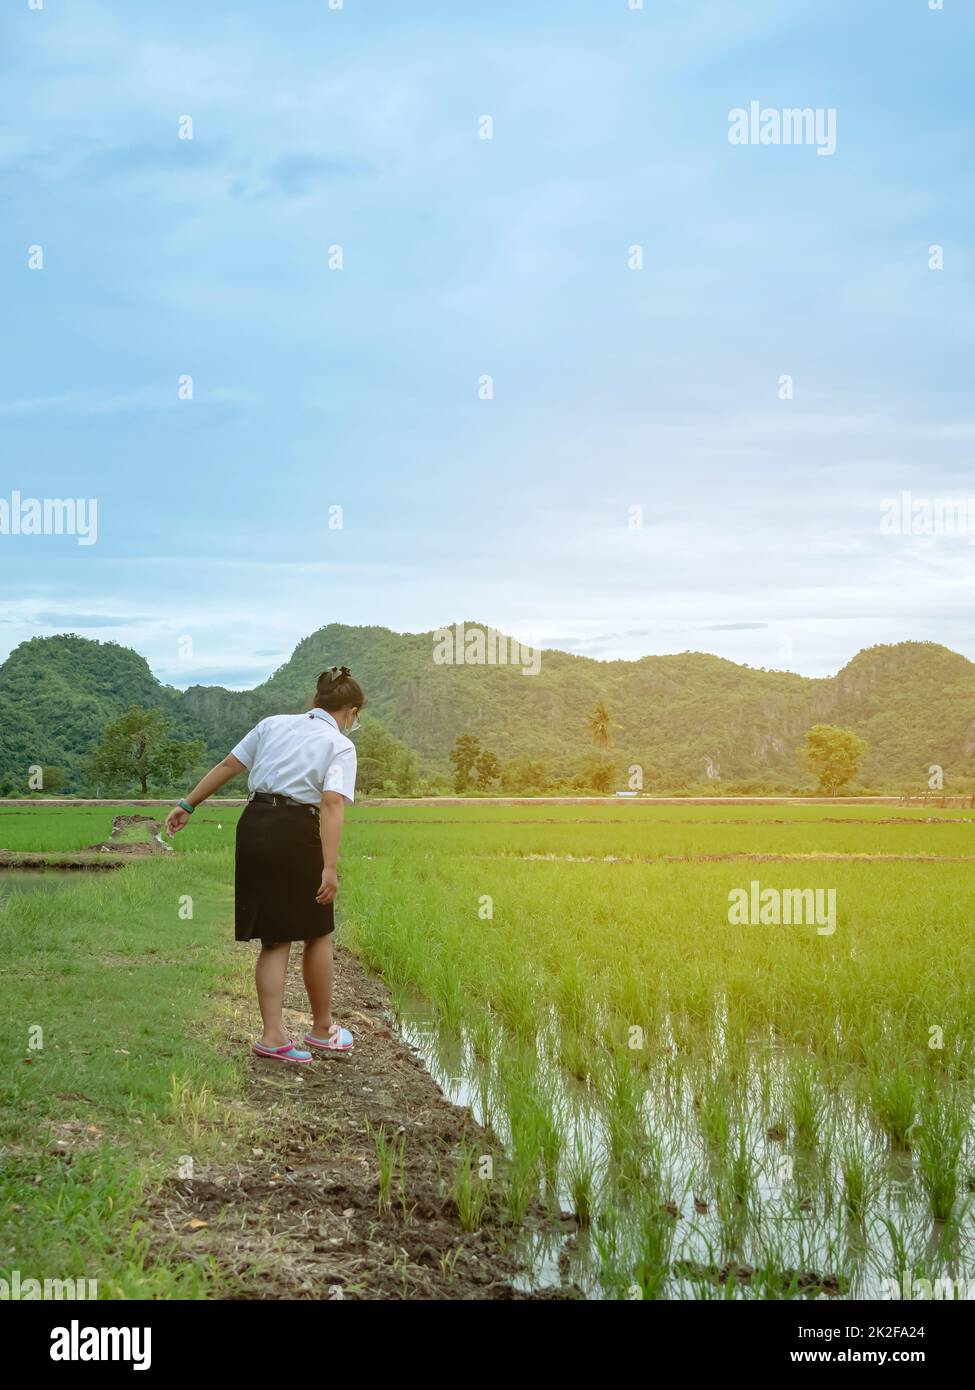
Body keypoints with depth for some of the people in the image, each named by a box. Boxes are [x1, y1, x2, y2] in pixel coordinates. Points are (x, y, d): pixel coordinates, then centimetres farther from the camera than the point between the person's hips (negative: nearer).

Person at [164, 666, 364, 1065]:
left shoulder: (273, 724, 14)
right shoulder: (341, 745, 0)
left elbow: (227, 766, 11)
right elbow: (332, 804, -14)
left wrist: (188, 804, 18)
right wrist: (330, 866, -19)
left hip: (253, 827, 5)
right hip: (297, 834, -5)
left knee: (275, 939, 12)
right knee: (317, 933, 15)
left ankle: (273, 1036, 5)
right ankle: (322, 1029, 26)